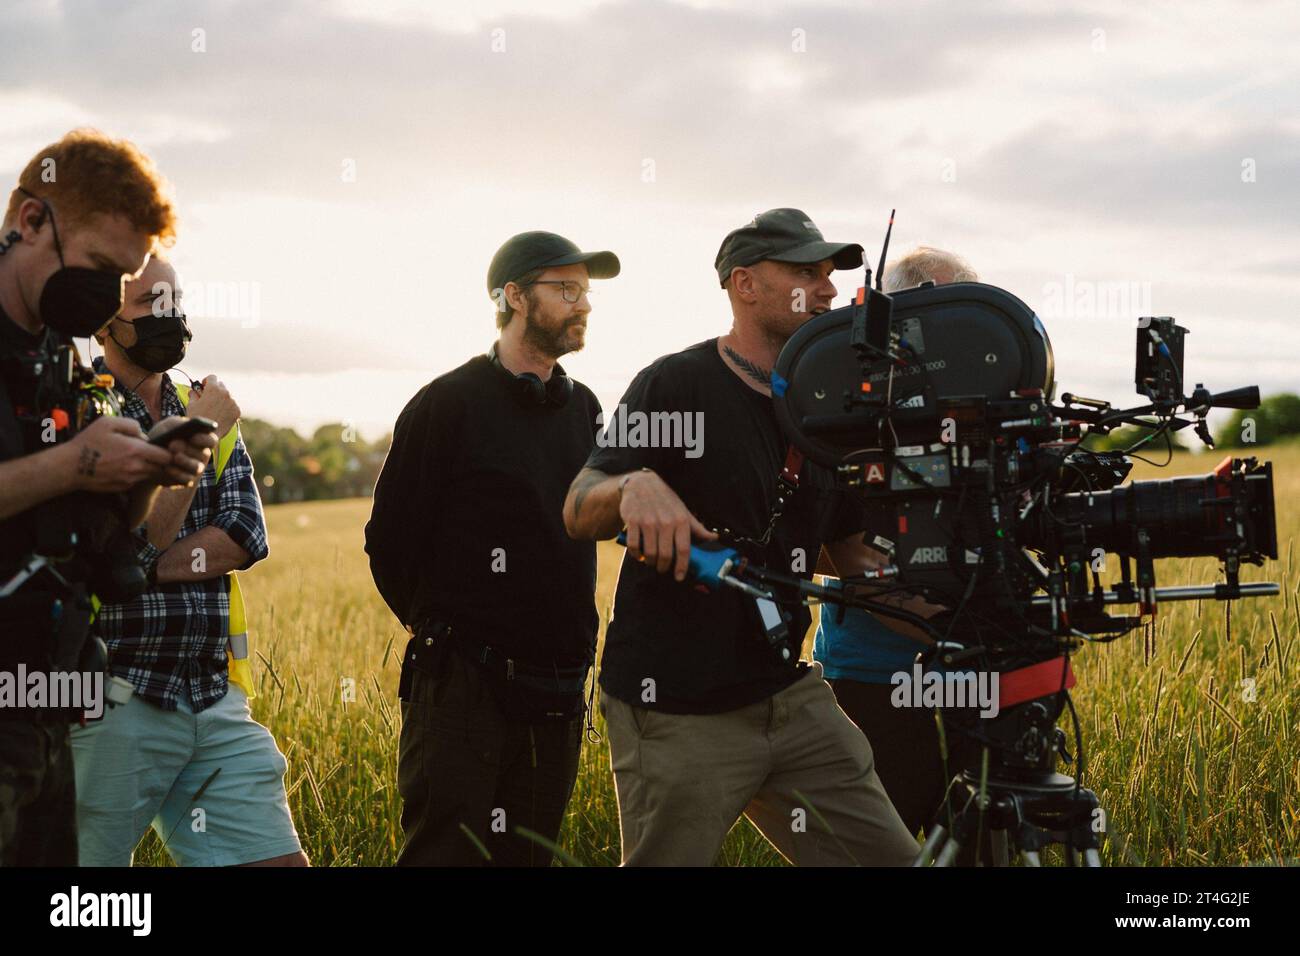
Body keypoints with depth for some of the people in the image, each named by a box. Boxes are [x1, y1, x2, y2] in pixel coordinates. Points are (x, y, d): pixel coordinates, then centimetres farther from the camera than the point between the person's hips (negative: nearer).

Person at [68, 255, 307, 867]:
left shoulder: (204, 411, 15)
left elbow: (247, 538, 2)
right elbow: (131, 539, -16)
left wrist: (148, 565, -12)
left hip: (214, 699, 6)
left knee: (278, 858, 3)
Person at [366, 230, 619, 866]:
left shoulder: (583, 409, 12)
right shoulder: (448, 404, -7)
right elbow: (389, 539, -3)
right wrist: (439, 627, 7)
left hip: (557, 694, 6)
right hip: (465, 687, -6)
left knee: (529, 853, 11)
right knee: (445, 849, -7)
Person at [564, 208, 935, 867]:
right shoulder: (677, 384, -6)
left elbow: (852, 556, 15)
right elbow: (578, 512, -14)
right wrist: (635, 486, -37)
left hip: (790, 697, 6)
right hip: (677, 713, -5)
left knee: (891, 856, -1)